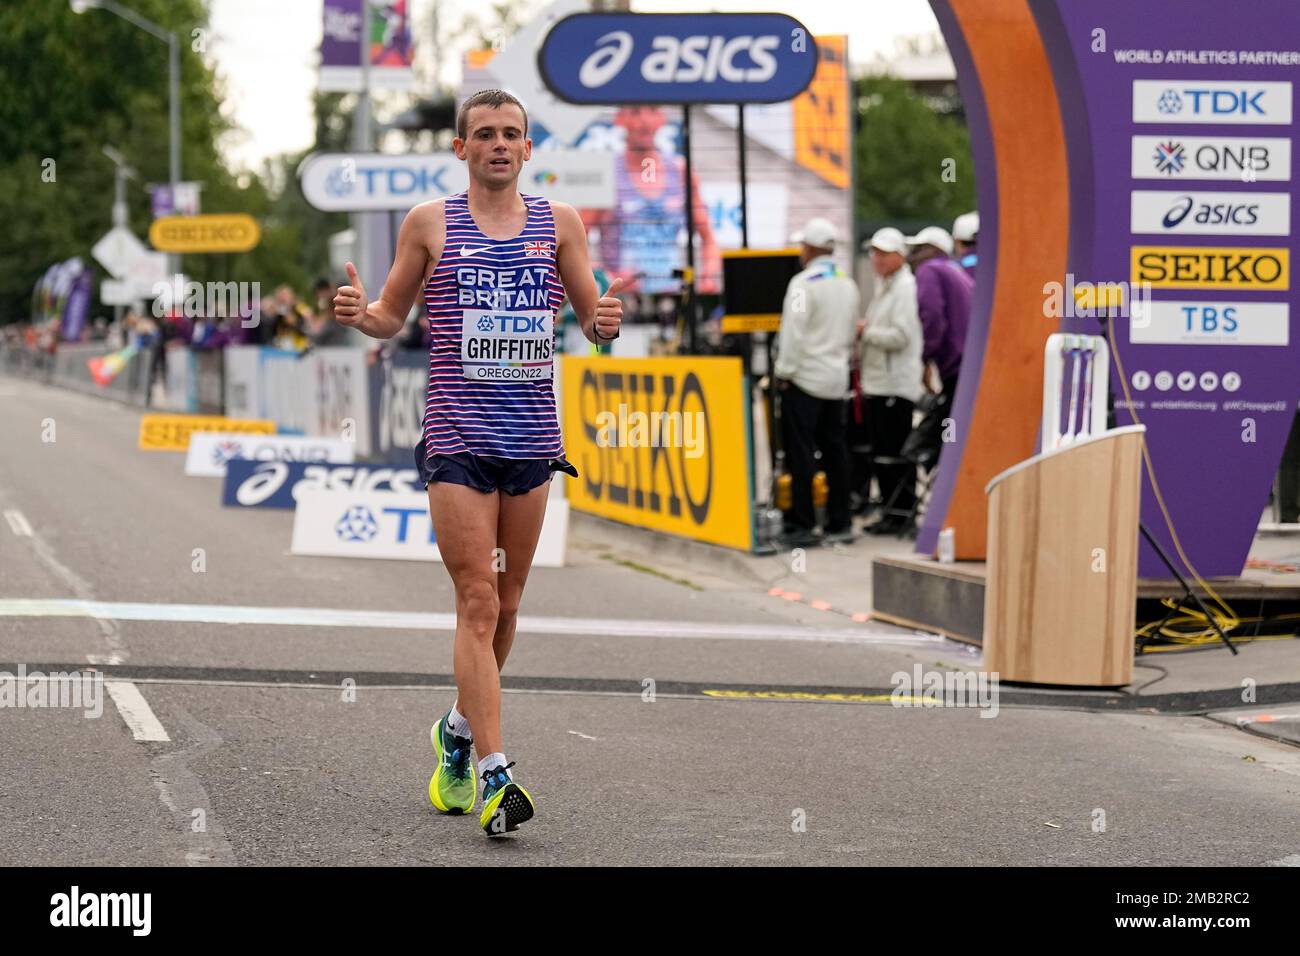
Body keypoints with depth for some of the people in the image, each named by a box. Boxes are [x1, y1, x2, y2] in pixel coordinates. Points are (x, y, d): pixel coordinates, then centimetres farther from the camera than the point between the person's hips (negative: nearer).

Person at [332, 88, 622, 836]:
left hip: (532, 436, 3)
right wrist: (360, 315, -10)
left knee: (505, 604, 11)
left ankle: (460, 730, 34)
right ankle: (492, 775, -14)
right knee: (478, 603, -11)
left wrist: (605, 323, -11)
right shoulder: (430, 224, 4)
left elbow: (593, 317, 12)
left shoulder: (559, 223, 8)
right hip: (459, 439, -3)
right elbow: (392, 317, 12)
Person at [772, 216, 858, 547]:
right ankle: (840, 522, 13)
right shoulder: (847, 284, 11)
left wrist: (783, 372, -10)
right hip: (837, 377, 7)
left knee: (800, 452, -5)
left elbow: (794, 333, -17)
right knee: (834, 449, 11)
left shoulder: (804, 283, -13)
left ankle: (801, 525, -6)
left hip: (805, 378, -7)